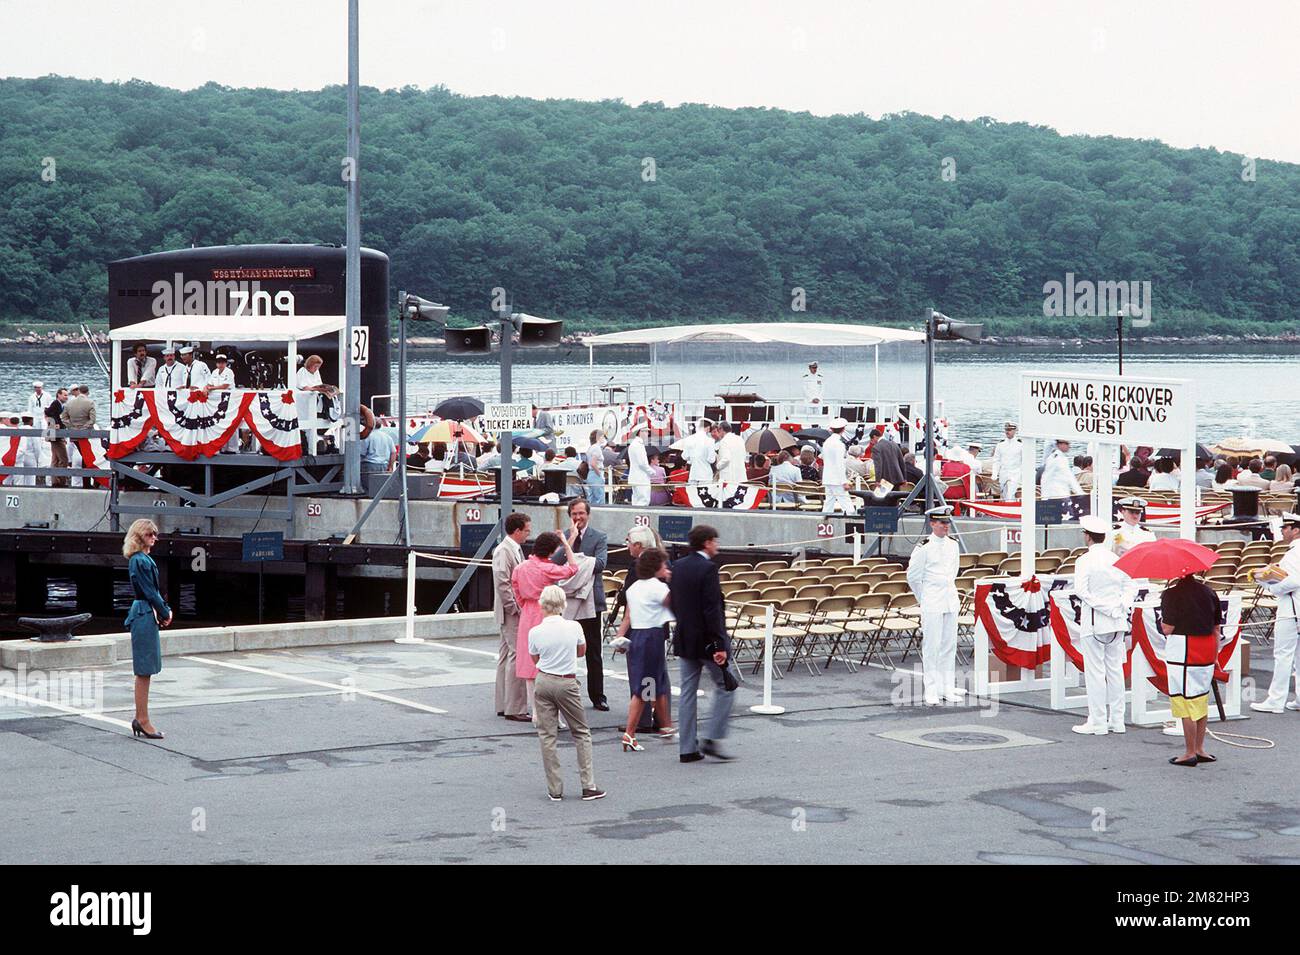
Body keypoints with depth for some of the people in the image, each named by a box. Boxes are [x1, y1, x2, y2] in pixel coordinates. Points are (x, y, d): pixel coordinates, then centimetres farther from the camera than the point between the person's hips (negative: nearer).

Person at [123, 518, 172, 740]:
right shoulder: (139, 561, -15)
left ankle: (141, 719, 17)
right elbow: (149, 592, -17)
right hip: (144, 615, -10)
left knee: (145, 671, 13)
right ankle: (143, 720, -2)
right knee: (144, 670, -5)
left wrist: (164, 610, 5)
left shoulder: (144, 559, 15)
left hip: (146, 614, 10)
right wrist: (165, 613, -7)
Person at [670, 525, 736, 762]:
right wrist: (720, 645, -20)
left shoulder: (678, 566, 6)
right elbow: (712, 609, -21)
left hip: (684, 640, 8)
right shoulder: (708, 568, -17)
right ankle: (712, 740, -1)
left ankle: (687, 748, 11)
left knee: (688, 692, 10)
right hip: (706, 640, -7)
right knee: (726, 685, 6)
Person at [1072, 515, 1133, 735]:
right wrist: (1118, 608, -3)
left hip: (1093, 621, -6)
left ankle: (1097, 722, -1)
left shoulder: (1085, 560, -9)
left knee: (1095, 672, -2)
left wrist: (1106, 608, -12)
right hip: (1117, 621, 6)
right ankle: (1116, 720, 14)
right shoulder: (1116, 559, 8)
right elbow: (1128, 587, 6)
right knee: (1115, 670, 11)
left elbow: (1081, 591, -17)